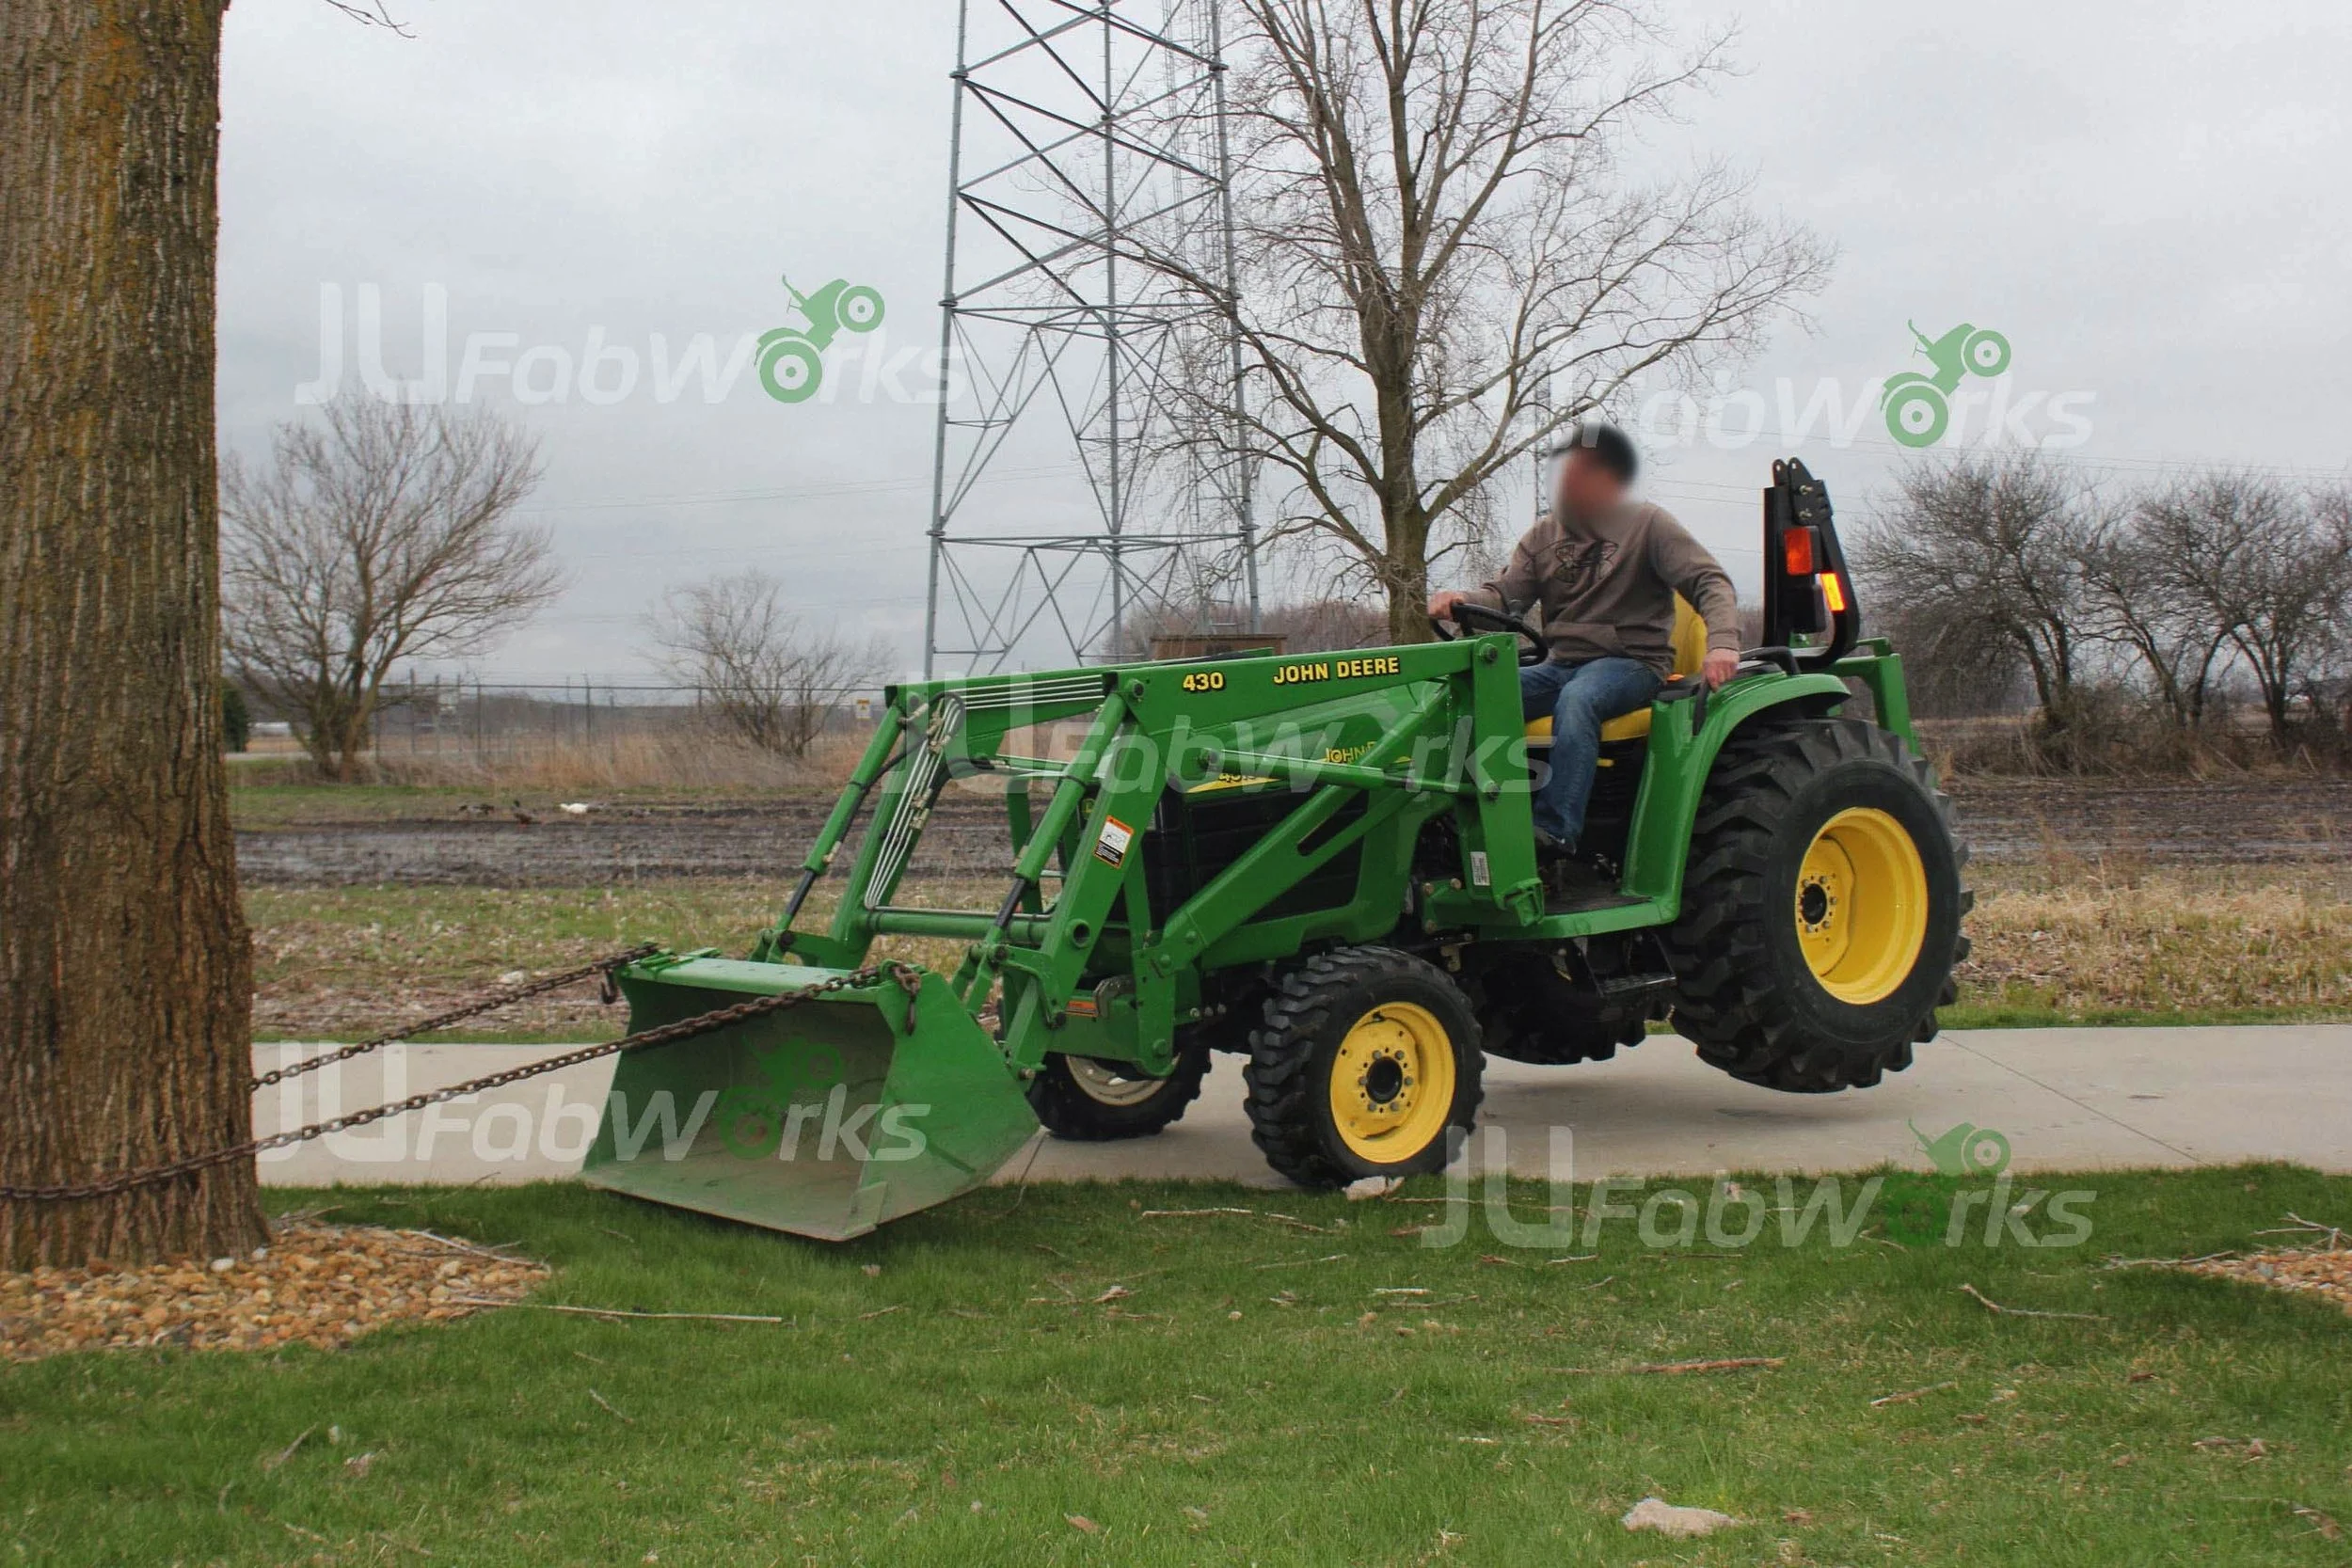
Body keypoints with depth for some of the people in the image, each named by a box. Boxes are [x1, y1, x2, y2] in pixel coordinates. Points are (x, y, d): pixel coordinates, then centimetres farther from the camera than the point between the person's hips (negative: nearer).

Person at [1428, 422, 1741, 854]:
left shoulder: (1647, 524, -2)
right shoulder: (1545, 534, 12)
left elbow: (1710, 582, -9)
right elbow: (1507, 595, 5)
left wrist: (1722, 643, -28)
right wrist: (1464, 599, -18)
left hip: (1631, 662, -5)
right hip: (1562, 664, 5)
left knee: (1577, 699, -39)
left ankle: (1556, 831, -44)